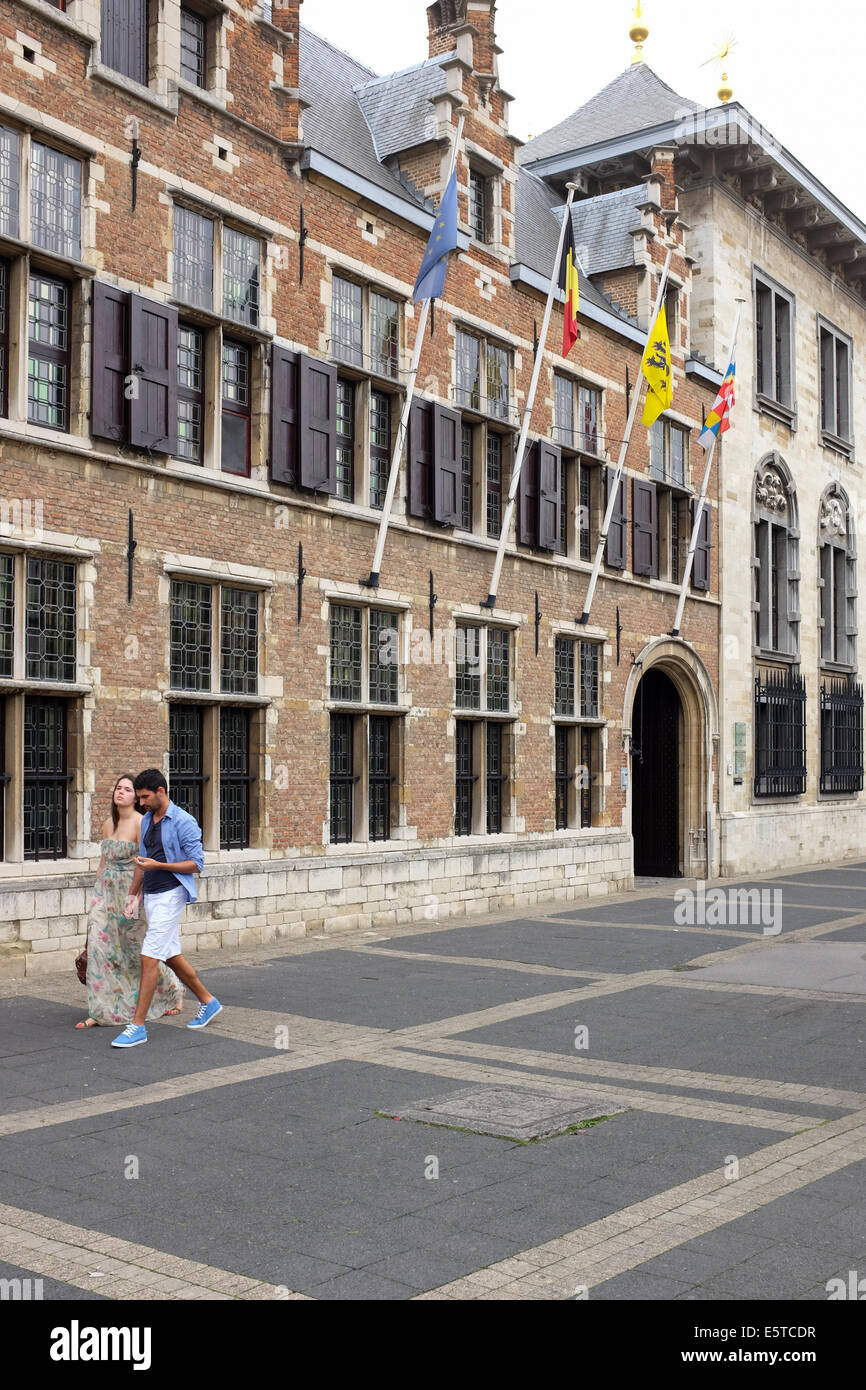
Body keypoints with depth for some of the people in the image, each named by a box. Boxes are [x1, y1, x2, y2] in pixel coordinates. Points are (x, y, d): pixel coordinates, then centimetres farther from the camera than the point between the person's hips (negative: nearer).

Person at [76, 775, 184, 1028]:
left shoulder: (141, 823, -12)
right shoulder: (107, 824, 9)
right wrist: (96, 893, 17)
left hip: (130, 892, -6)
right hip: (105, 891, 6)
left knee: (139, 951, 4)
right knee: (98, 947, -5)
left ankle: (174, 990, 28)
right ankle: (101, 1011, 0)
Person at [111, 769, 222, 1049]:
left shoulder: (183, 821, -13)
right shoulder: (147, 820, 12)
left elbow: (196, 863, -14)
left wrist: (158, 865, -20)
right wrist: (133, 894, 18)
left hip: (171, 895, -9)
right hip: (151, 896, 9)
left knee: (149, 957, -12)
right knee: (171, 956, 15)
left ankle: (137, 1026, -8)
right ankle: (207, 1001, 32)